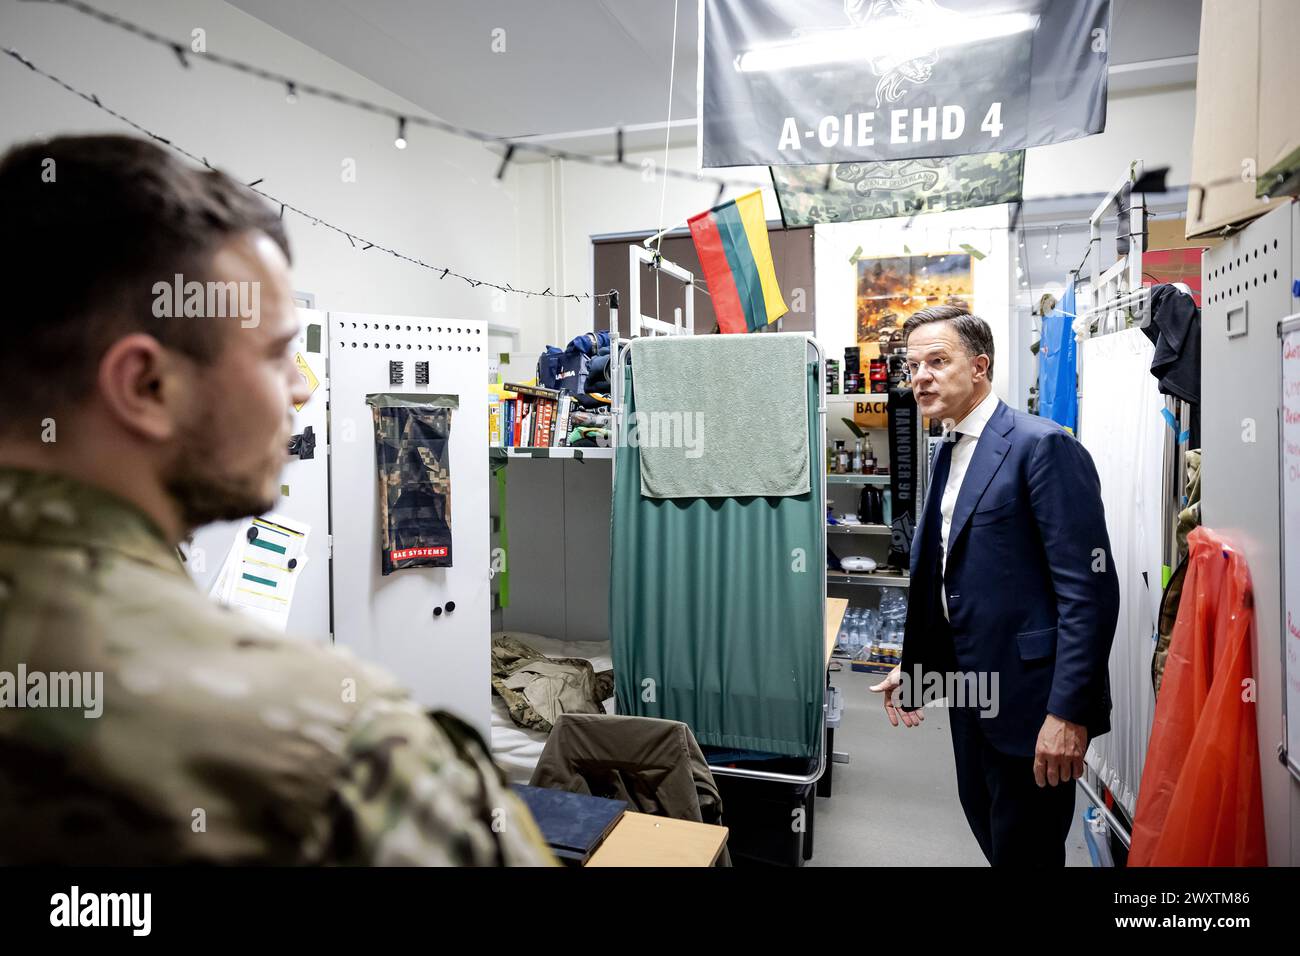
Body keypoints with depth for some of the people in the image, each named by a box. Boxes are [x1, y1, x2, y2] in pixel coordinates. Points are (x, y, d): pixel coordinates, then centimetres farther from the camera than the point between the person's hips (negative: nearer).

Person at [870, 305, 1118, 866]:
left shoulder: (1043, 446, -16)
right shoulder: (950, 451, 10)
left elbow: (1090, 589, -20)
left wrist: (1068, 713, -23)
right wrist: (914, 668, 18)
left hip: (1029, 695, -8)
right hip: (972, 691, 8)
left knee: (1024, 849, 8)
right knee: (985, 825, 23)